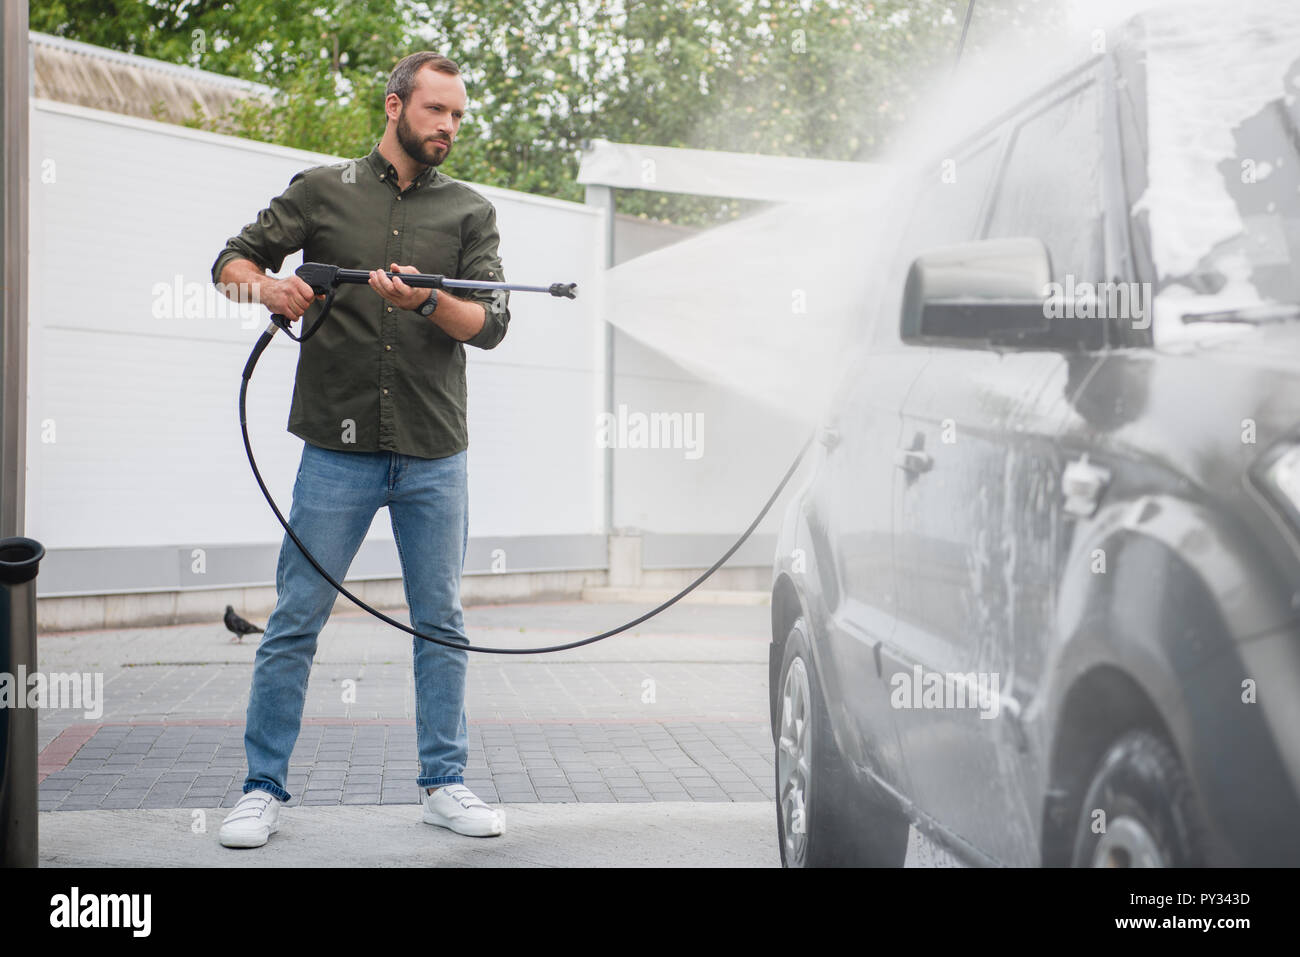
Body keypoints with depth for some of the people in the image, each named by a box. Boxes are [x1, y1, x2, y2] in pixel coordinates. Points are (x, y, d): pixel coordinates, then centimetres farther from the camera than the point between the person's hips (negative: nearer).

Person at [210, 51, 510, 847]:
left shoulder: (470, 211, 10)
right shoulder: (323, 191, 8)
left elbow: (492, 322, 0)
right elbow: (233, 261, 10)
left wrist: (428, 303, -20)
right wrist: (266, 285, -13)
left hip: (434, 454, 2)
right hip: (338, 449, -1)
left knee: (442, 624, 7)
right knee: (296, 619, -1)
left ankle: (446, 783, 18)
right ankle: (264, 790, 7)